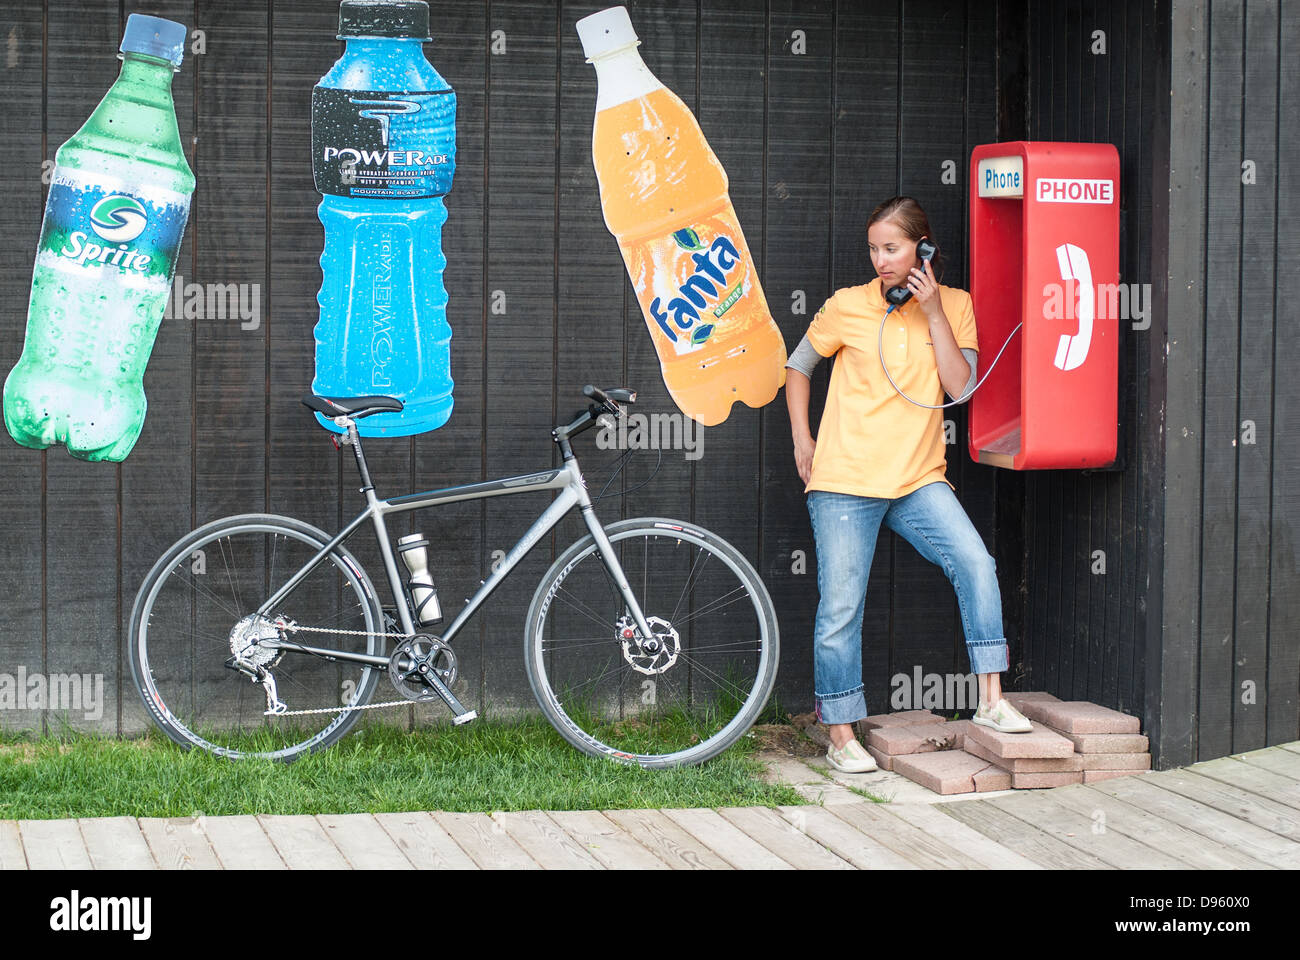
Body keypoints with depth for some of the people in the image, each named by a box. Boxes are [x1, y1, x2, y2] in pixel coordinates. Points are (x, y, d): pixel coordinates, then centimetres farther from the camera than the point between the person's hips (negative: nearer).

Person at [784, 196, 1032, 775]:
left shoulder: (954, 306, 4)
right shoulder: (847, 307, 0)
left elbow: (960, 388, -8)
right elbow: (798, 366, 14)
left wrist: (933, 313, -12)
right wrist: (802, 439, 6)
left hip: (918, 480, 1)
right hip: (845, 482, -1)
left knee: (975, 563, -20)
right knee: (840, 607, -3)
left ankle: (991, 700, -14)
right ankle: (841, 736, 9)